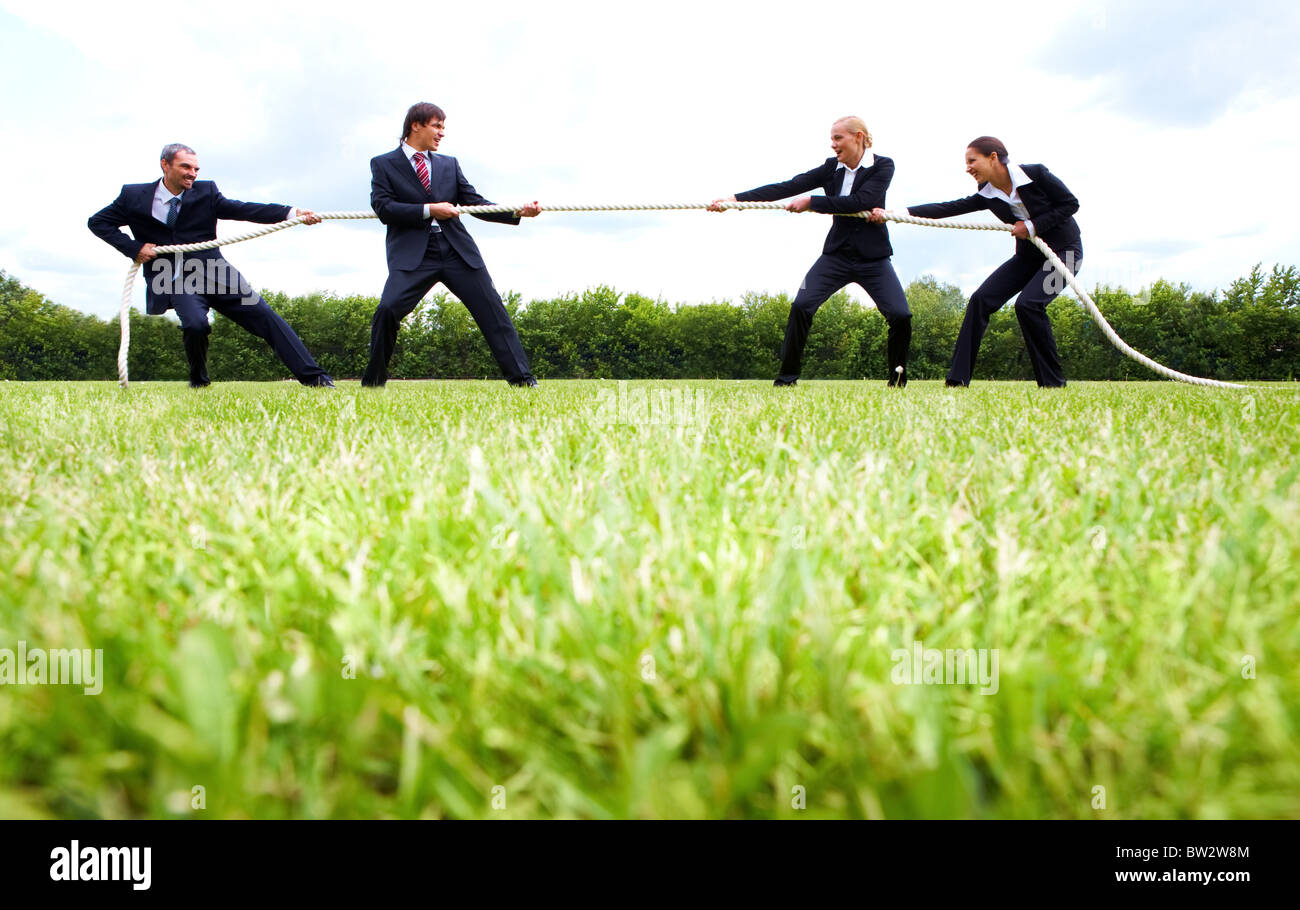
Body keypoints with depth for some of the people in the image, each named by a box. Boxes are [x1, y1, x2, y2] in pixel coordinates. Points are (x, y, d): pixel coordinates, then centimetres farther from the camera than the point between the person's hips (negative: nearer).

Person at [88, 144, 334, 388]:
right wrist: (134, 248, -3)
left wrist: (292, 213, -19)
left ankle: (312, 376, -10)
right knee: (195, 323, -28)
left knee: (263, 315, -9)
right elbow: (97, 222, 14)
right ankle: (198, 379, 1)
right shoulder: (135, 196, 5)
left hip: (214, 274, 2)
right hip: (177, 280, -2)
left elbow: (240, 209, -4)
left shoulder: (205, 191, 7)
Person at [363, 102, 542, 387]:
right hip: (413, 255, -3)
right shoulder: (383, 164, 10)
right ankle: (374, 379, -2)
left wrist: (518, 212, 0)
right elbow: (383, 208, -3)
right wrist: (429, 210, -11)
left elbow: (476, 203, 14)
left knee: (492, 310, -4)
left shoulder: (449, 164, 20)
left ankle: (521, 378, 1)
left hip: (457, 250, 3)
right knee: (387, 310, -20)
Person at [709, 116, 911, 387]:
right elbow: (788, 187, -4)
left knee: (900, 316, -14)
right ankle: (787, 377, -6)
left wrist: (812, 202, -19)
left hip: (872, 258, -2)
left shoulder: (882, 166, -4)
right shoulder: (831, 167, 4)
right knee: (801, 305, -16)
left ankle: (898, 379, 9)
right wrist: (735, 199, -12)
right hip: (836, 254, 2)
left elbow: (860, 201, -20)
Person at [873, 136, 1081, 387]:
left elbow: (1071, 204, -11)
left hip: (1064, 252, -6)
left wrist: (1033, 226, -20)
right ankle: (958, 378, -10)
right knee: (981, 299, -10)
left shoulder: (1036, 174, -18)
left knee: (1028, 304, -26)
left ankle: (1053, 382, -12)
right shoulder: (987, 195, -4)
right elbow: (949, 208, -13)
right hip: (1028, 255, 6)